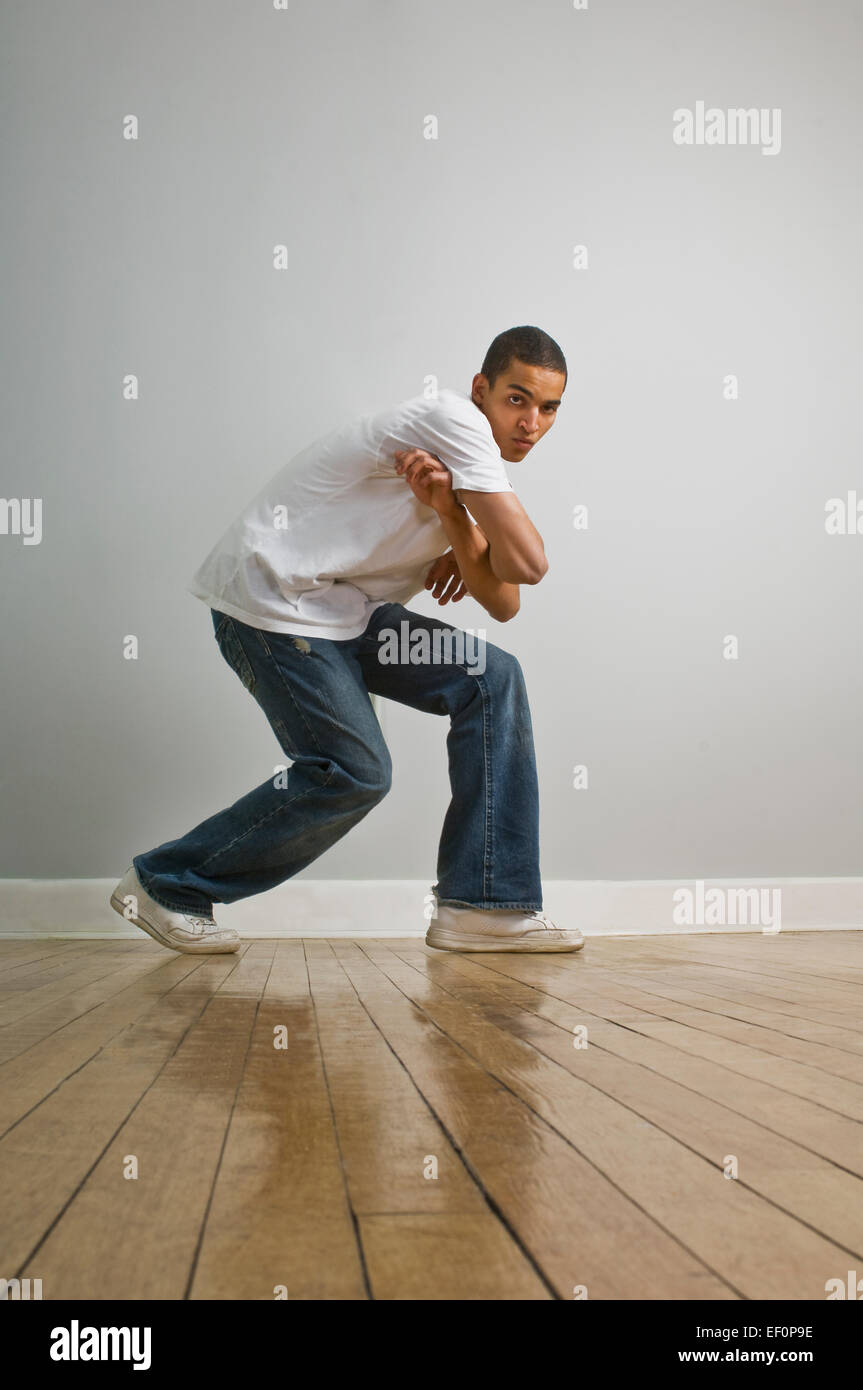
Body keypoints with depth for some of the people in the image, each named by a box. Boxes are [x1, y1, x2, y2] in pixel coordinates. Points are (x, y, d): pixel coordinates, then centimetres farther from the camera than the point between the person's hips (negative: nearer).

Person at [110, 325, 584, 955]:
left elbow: (503, 604, 2)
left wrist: (449, 513, -14)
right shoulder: (454, 418, -15)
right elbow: (528, 562, -22)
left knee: (492, 679, -4)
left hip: (344, 611, 9)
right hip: (270, 597, -9)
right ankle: (166, 885, 5)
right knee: (354, 772, -14)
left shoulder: (475, 469, 14)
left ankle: (483, 904, -4)